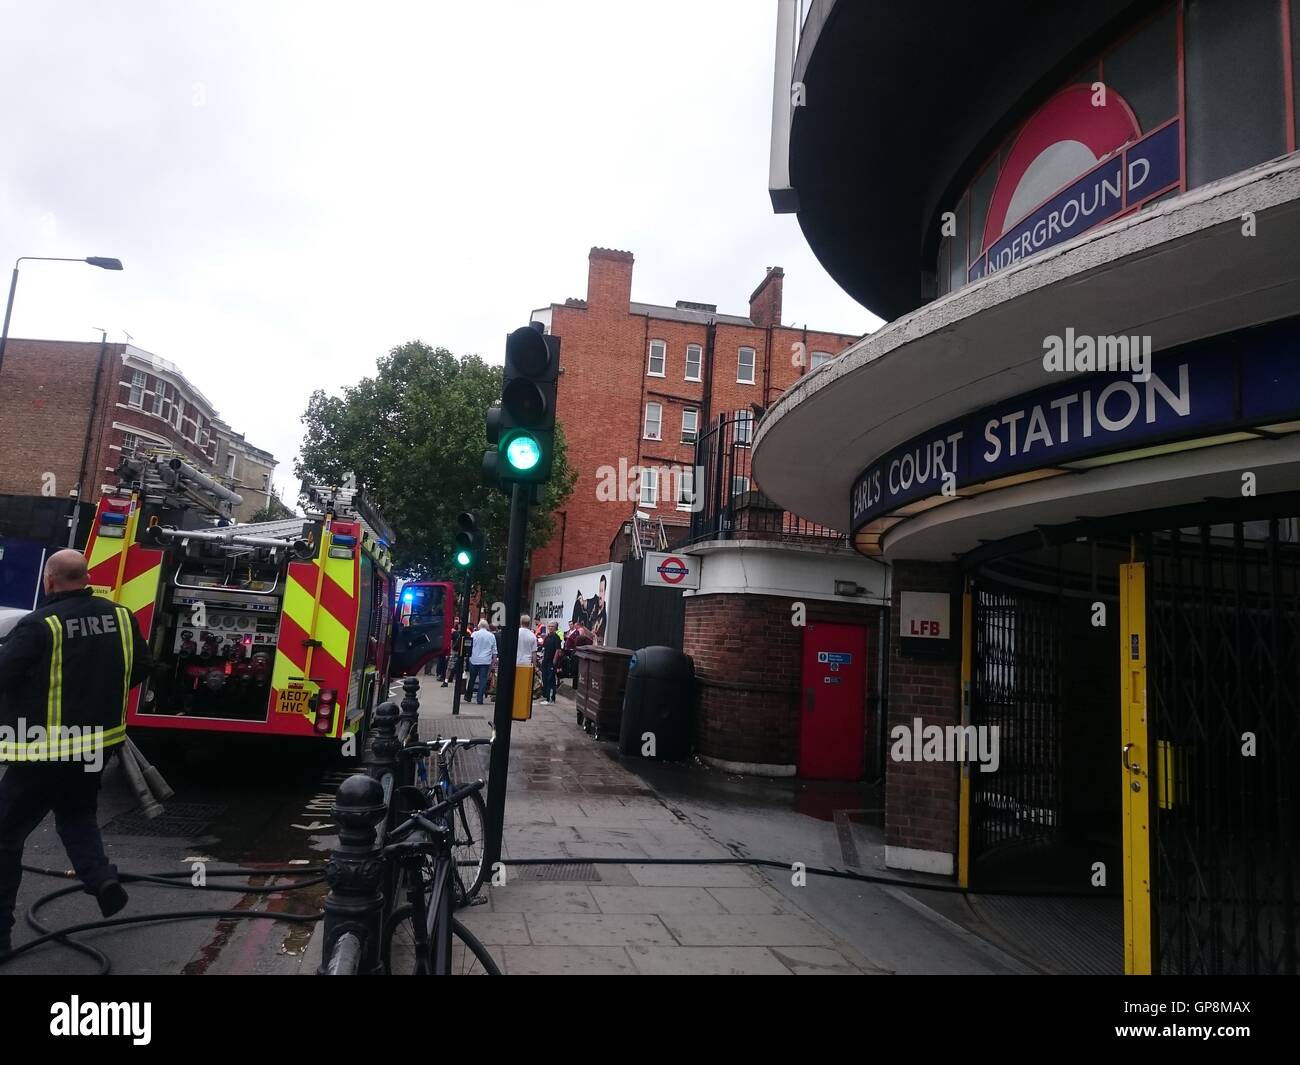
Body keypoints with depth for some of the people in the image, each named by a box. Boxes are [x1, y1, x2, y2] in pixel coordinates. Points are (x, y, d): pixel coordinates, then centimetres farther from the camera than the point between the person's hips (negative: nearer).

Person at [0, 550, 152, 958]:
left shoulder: (39, 625, -20)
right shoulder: (119, 616, -2)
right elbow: (143, 665, 8)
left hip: (44, 751, -6)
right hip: (97, 744, 6)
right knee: (77, 814, 29)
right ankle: (102, 877, 11)